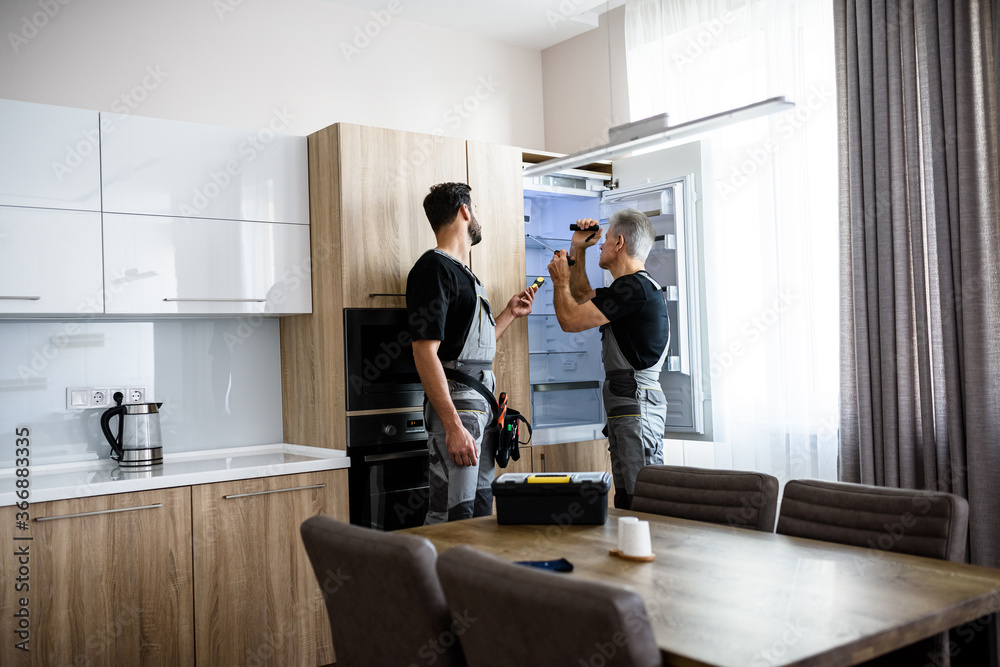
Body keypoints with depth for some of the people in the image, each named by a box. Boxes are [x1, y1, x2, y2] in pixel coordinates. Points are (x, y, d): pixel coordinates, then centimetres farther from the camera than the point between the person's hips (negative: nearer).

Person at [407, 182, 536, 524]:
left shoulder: (465, 274, 19)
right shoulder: (434, 268, -10)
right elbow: (425, 351, -18)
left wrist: (509, 313, 25)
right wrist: (453, 426, -23)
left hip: (482, 405, 10)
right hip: (455, 405, -9)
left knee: (481, 513, 12)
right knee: (453, 517, -8)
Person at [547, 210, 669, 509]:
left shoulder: (635, 287, -14)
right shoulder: (633, 287, 20)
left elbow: (571, 319, -14)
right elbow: (582, 298, 35)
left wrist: (560, 281, 4)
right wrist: (578, 250, 26)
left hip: (637, 405, -11)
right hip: (628, 406, 11)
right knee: (627, 503, 11)